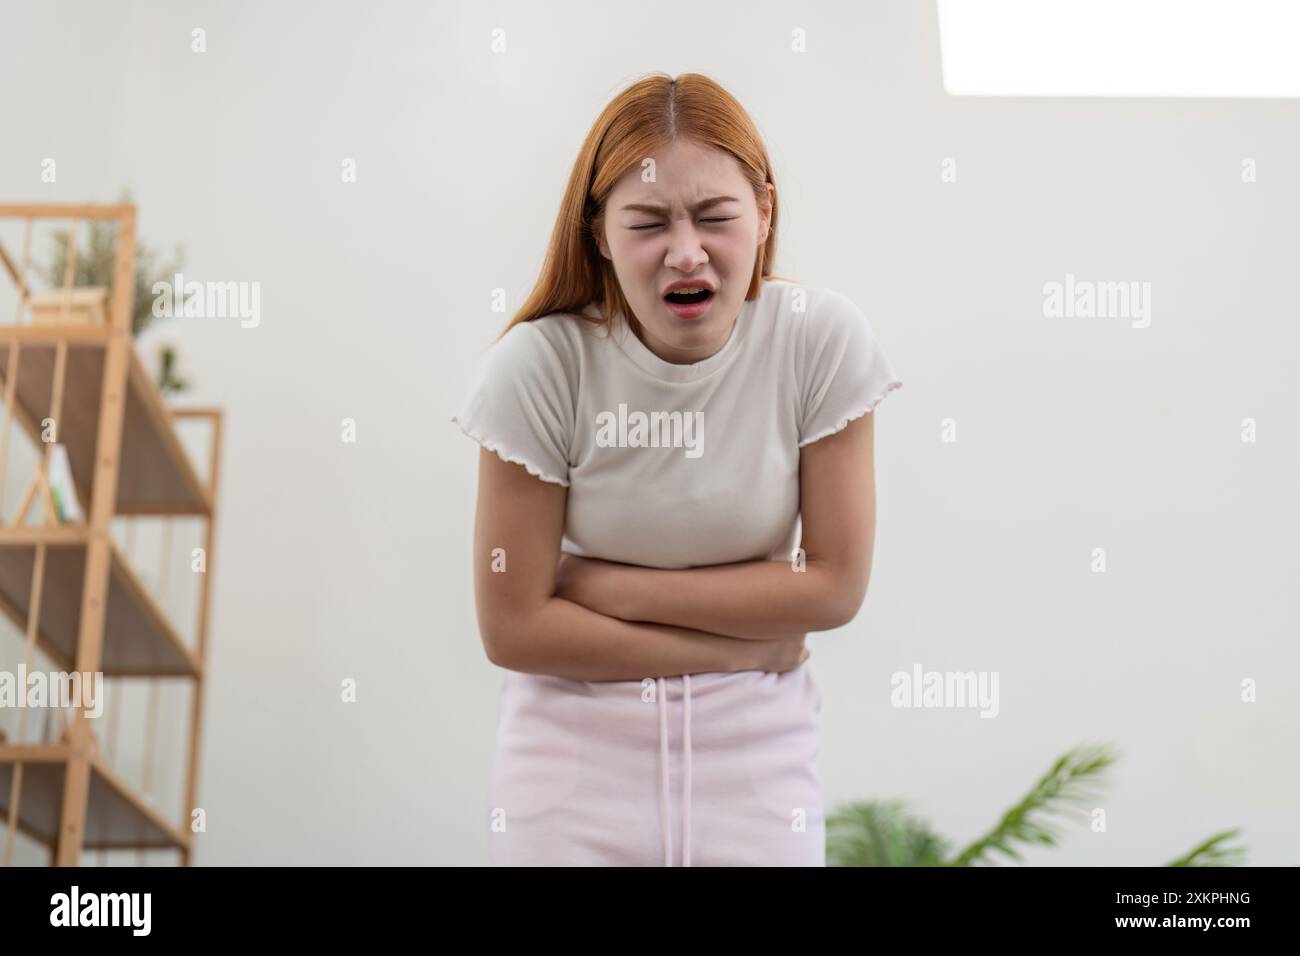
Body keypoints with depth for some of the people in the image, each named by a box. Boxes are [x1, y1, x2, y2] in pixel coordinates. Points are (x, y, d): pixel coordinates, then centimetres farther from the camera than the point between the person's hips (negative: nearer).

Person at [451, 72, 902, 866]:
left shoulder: (823, 340, -14)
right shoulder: (539, 365, -16)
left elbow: (835, 586, -11)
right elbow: (515, 627, -14)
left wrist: (606, 586, -14)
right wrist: (740, 647, -12)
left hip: (757, 769, 1)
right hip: (576, 766, -1)